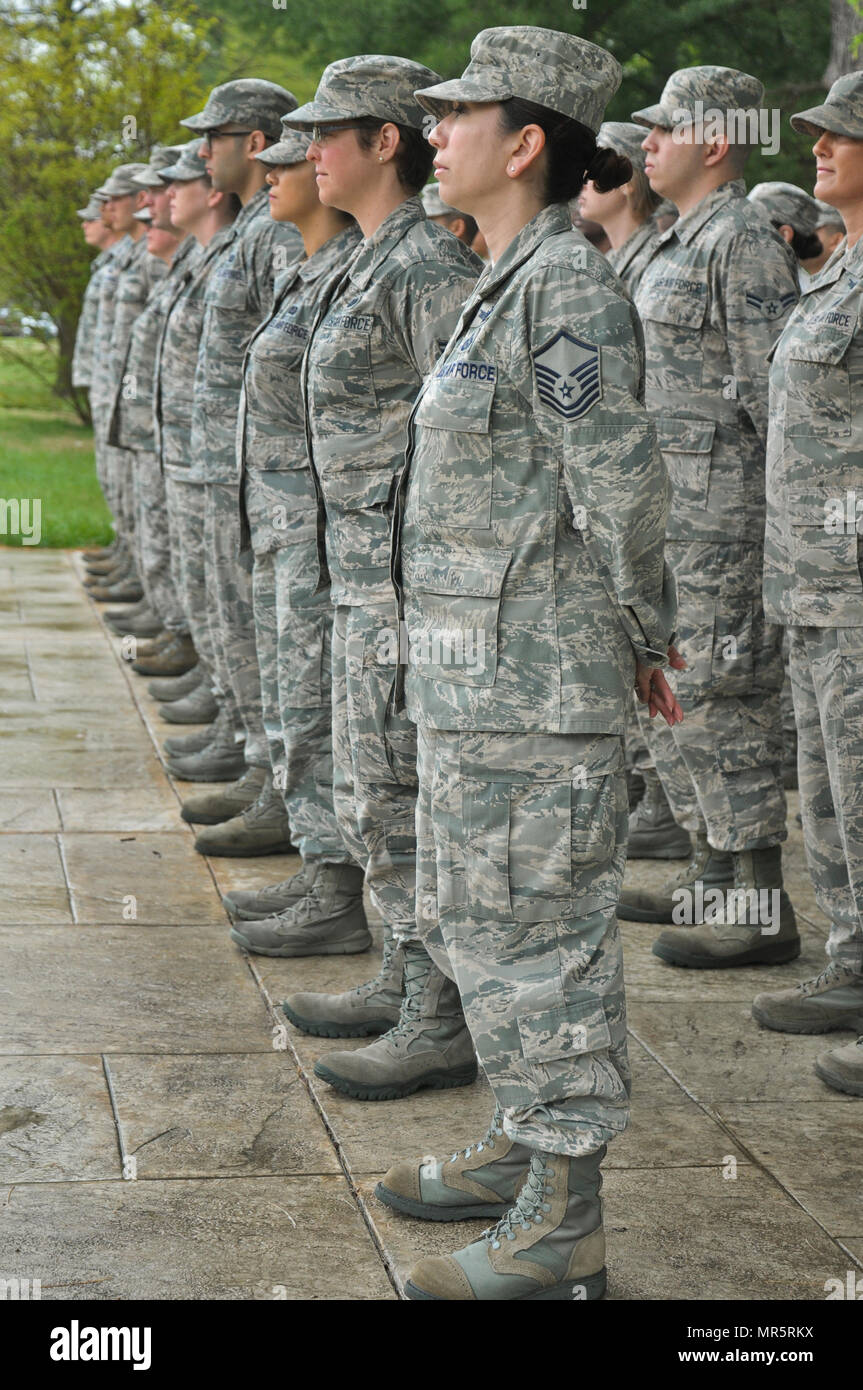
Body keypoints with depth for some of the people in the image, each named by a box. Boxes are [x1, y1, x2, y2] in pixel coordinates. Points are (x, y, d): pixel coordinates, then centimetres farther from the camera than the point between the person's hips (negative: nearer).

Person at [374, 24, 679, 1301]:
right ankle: (524, 1147, 34)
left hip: (533, 668, -10)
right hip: (476, 665, 10)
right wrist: (635, 639, 16)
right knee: (473, 912, 19)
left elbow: (621, 488, -17)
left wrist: (644, 638, -4)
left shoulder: (569, 284, -16)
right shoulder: (516, 283, 13)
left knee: (535, 927, -3)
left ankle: (563, 1231, 7)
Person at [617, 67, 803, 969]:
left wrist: (780, 515, -20)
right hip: (669, 504, 10)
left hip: (722, 508, -10)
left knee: (722, 696, -7)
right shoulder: (681, 244, 17)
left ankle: (761, 908, -1)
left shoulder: (744, 243, -14)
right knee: (672, 689, 15)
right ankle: (712, 876, 25)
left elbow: (776, 388, -18)